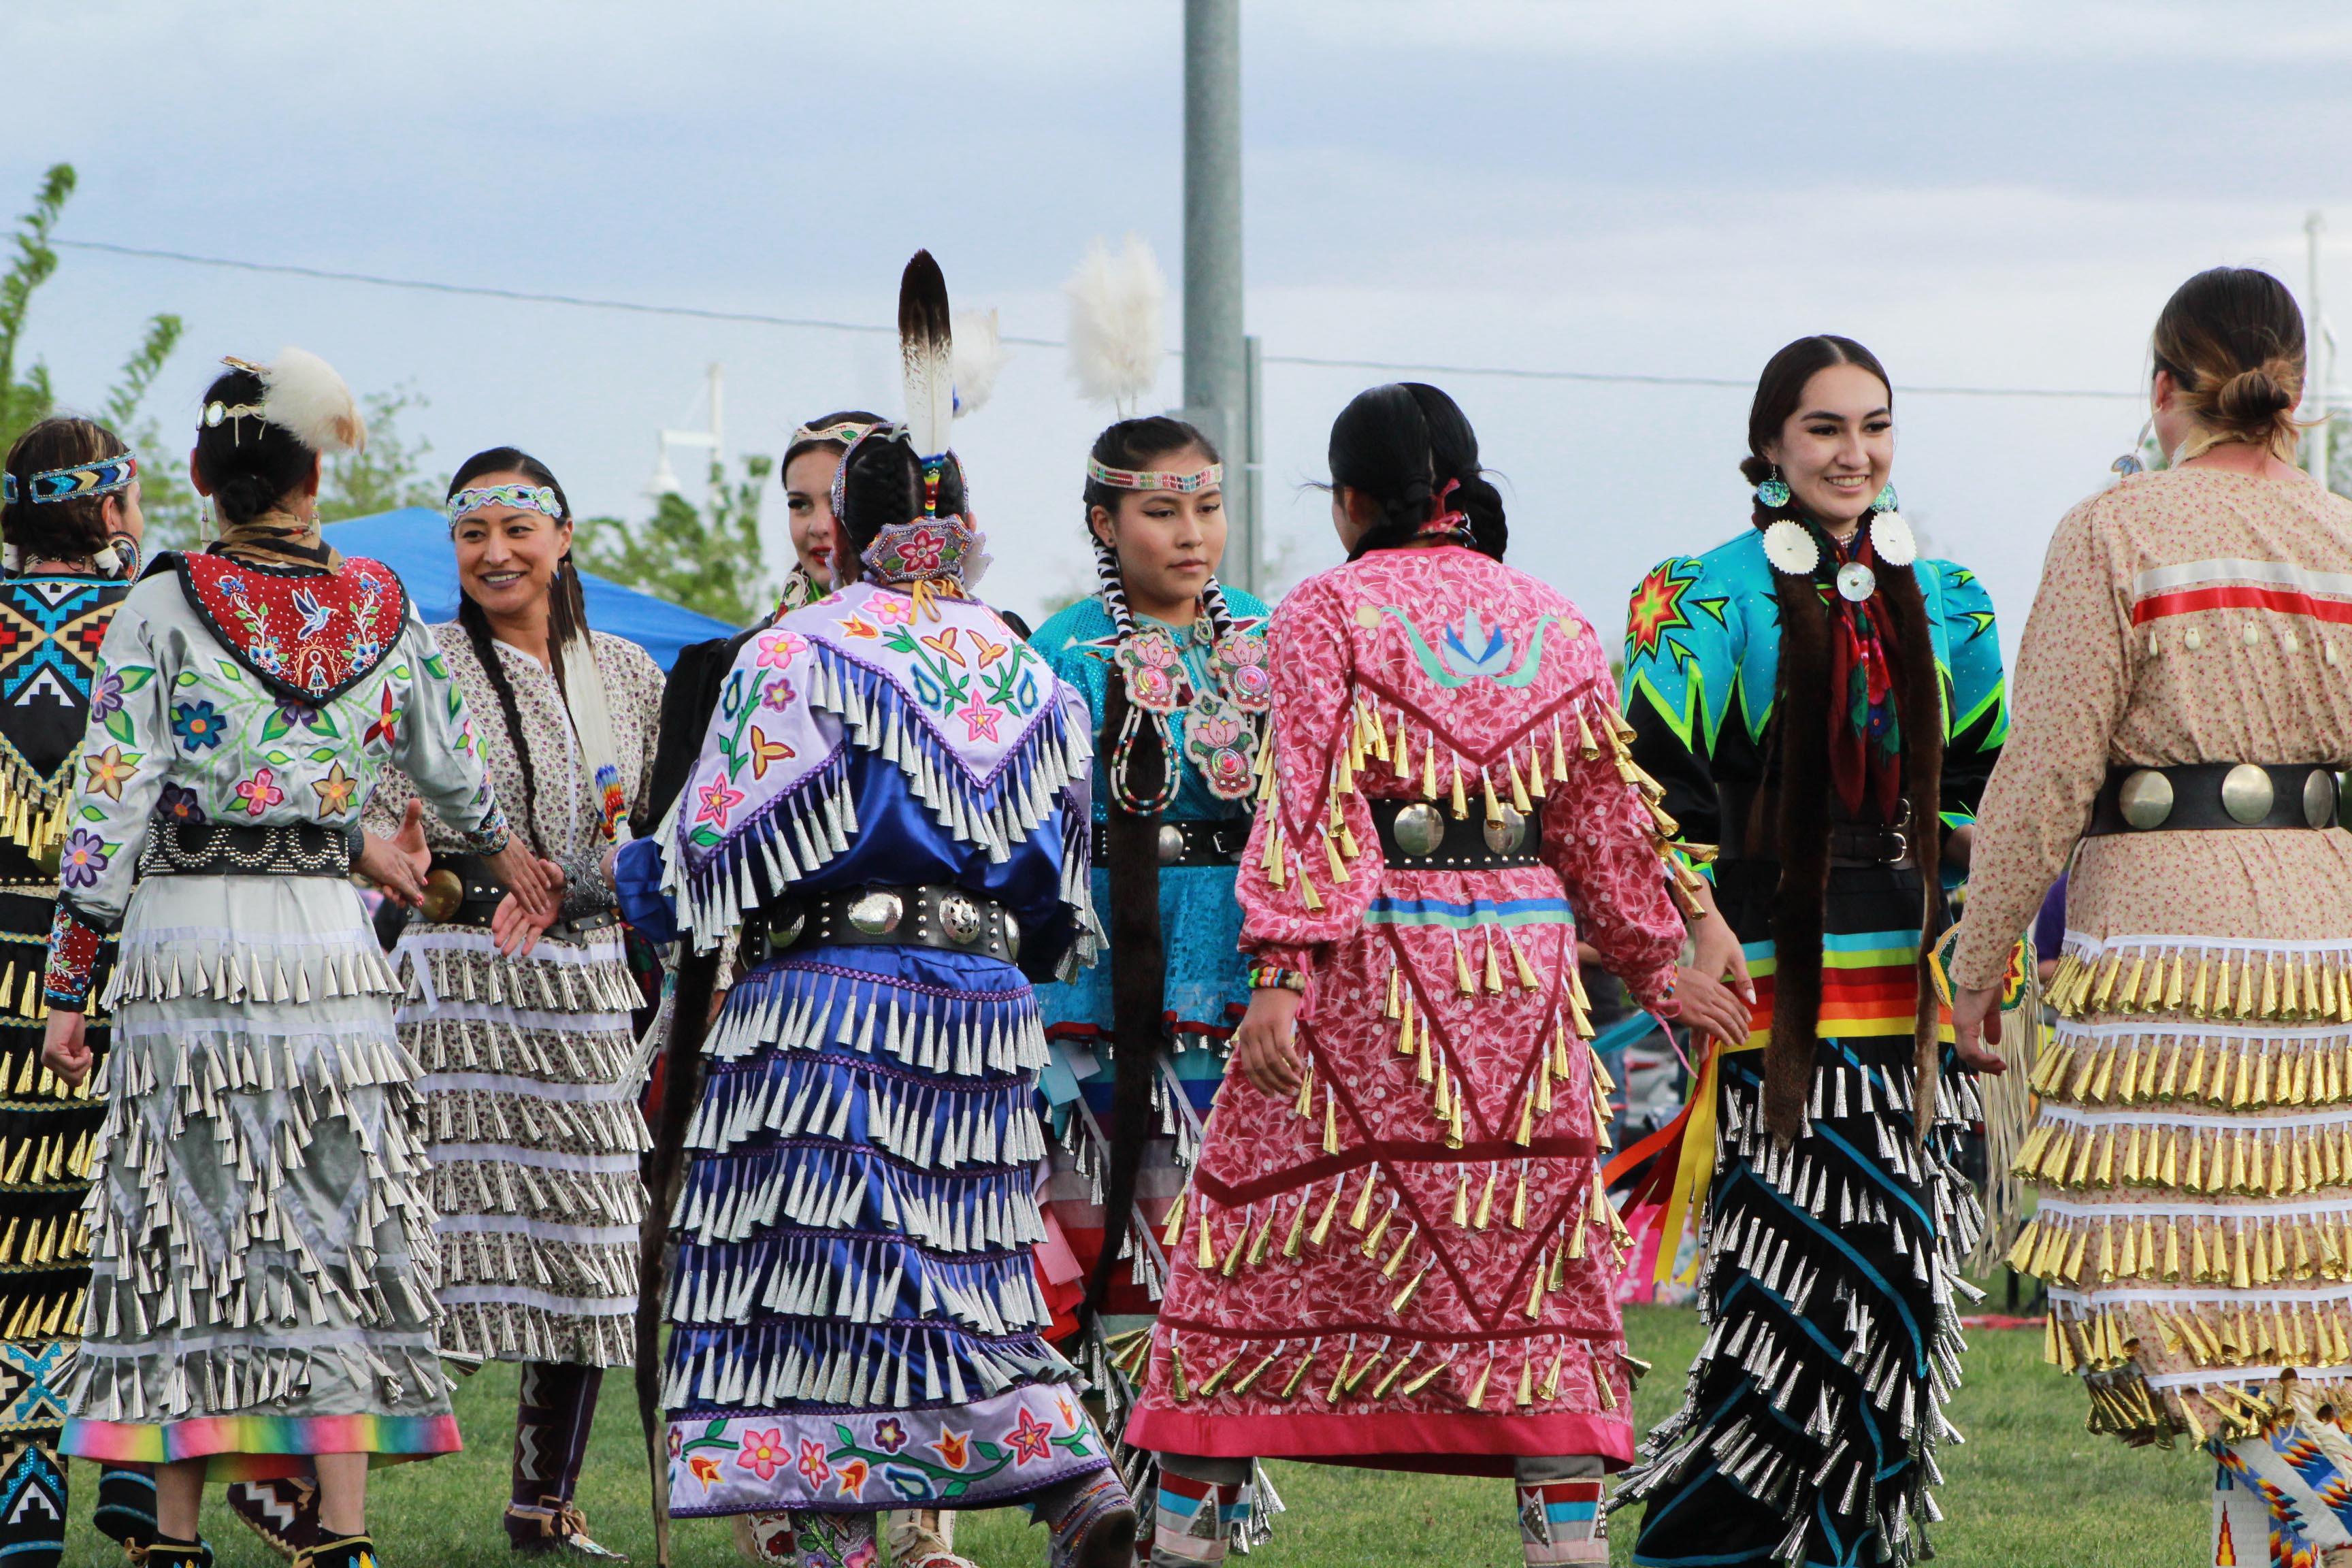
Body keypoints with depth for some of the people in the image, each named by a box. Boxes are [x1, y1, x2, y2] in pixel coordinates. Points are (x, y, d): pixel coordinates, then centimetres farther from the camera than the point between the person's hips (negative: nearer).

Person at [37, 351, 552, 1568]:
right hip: (328, 933, 2)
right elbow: (448, 766, 19)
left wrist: (67, 987, -3)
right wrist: (504, 853, 41)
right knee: (334, 1234, 5)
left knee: (186, 1233, 3)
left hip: (185, 939, -2)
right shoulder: (382, 611, 5)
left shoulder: (164, 606, -5)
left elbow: (110, 803, -8)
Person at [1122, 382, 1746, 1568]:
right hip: (1523, 960, 4)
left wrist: (1281, 972, -16)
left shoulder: (1326, 613, -3)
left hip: (1369, 961, -3)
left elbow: (1311, 803, -12)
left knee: (1262, 1247, 3)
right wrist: (1655, 965, 25)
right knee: (1528, 1254, 8)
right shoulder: (1555, 625, 10)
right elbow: (1606, 820, 15)